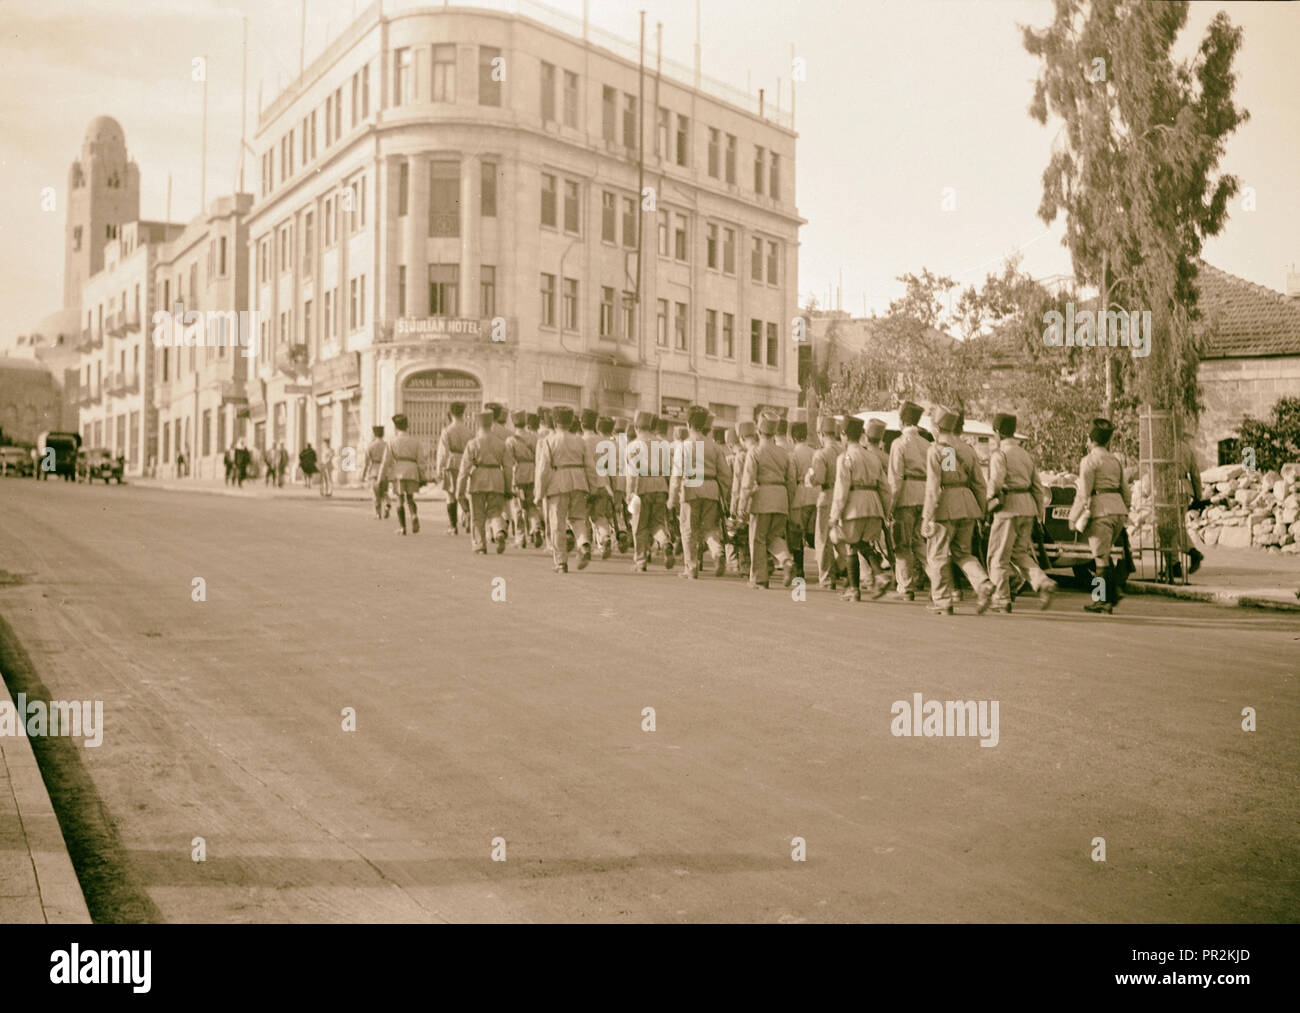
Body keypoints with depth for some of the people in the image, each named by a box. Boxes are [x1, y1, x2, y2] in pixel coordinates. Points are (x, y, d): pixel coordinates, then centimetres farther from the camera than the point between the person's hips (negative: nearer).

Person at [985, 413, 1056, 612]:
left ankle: (1002, 600, 5)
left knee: (999, 555, 3)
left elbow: (996, 481, -22)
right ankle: (1043, 582, -6)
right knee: (1020, 553, 16)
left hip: (1009, 506, -7)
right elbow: (1037, 486, 17)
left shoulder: (1000, 454, -7)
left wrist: (990, 498, -5)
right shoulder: (1025, 454, 17)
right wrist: (1038, 514, 19)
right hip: (1028, 506, 7)